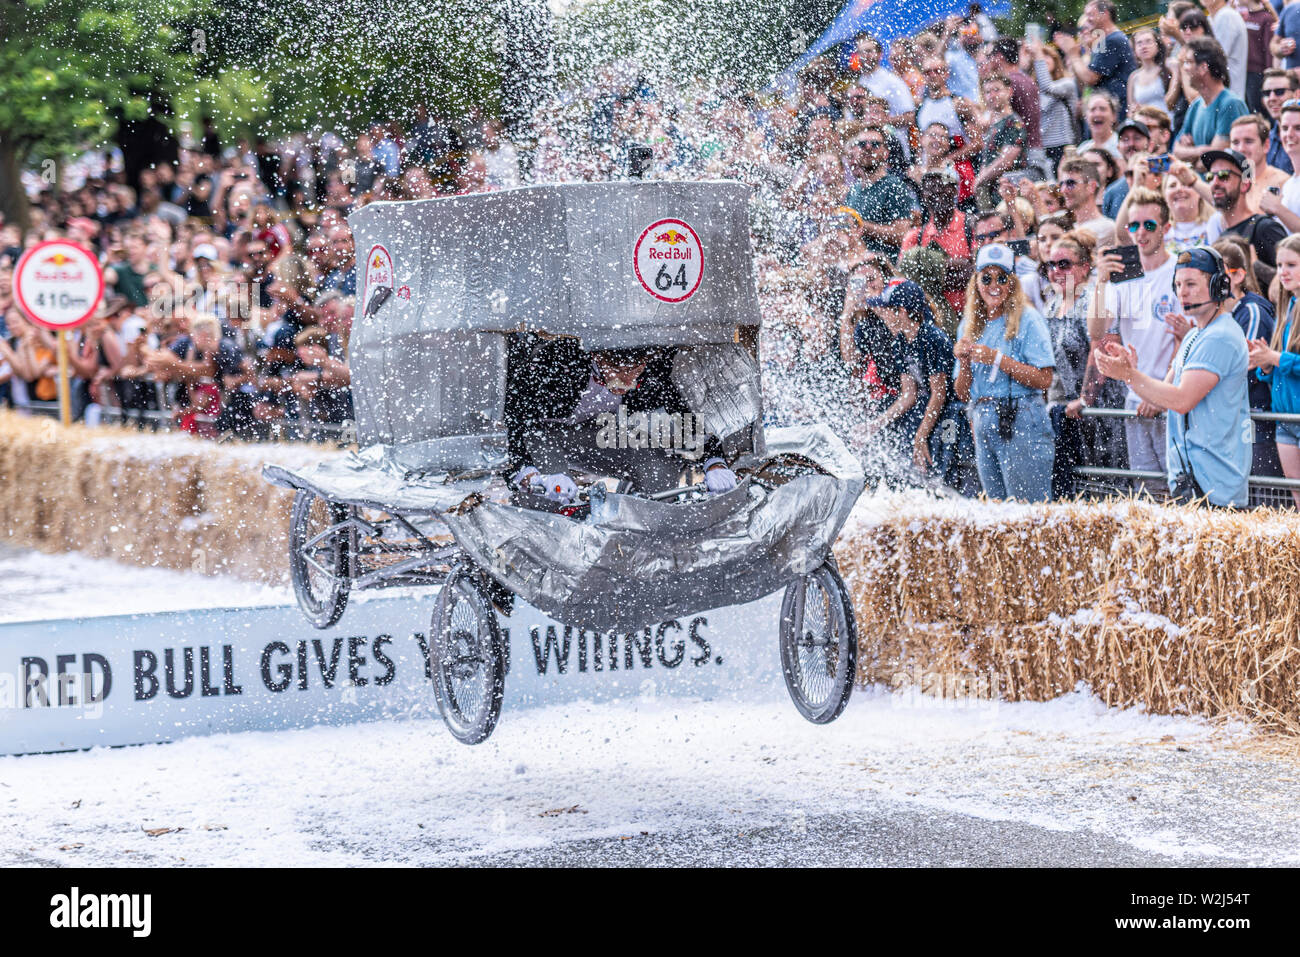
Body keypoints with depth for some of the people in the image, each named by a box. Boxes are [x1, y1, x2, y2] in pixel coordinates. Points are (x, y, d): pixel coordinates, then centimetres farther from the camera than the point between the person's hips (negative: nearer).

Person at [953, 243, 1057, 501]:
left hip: (1020, 424, -6)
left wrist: (997, 359, -16)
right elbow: (963, 393, 14)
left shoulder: (1026, 320, -3)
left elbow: (1044, 380, -12)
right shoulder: (969, 326, 14)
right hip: (983, 426, 6)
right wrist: (963, 361, -5)